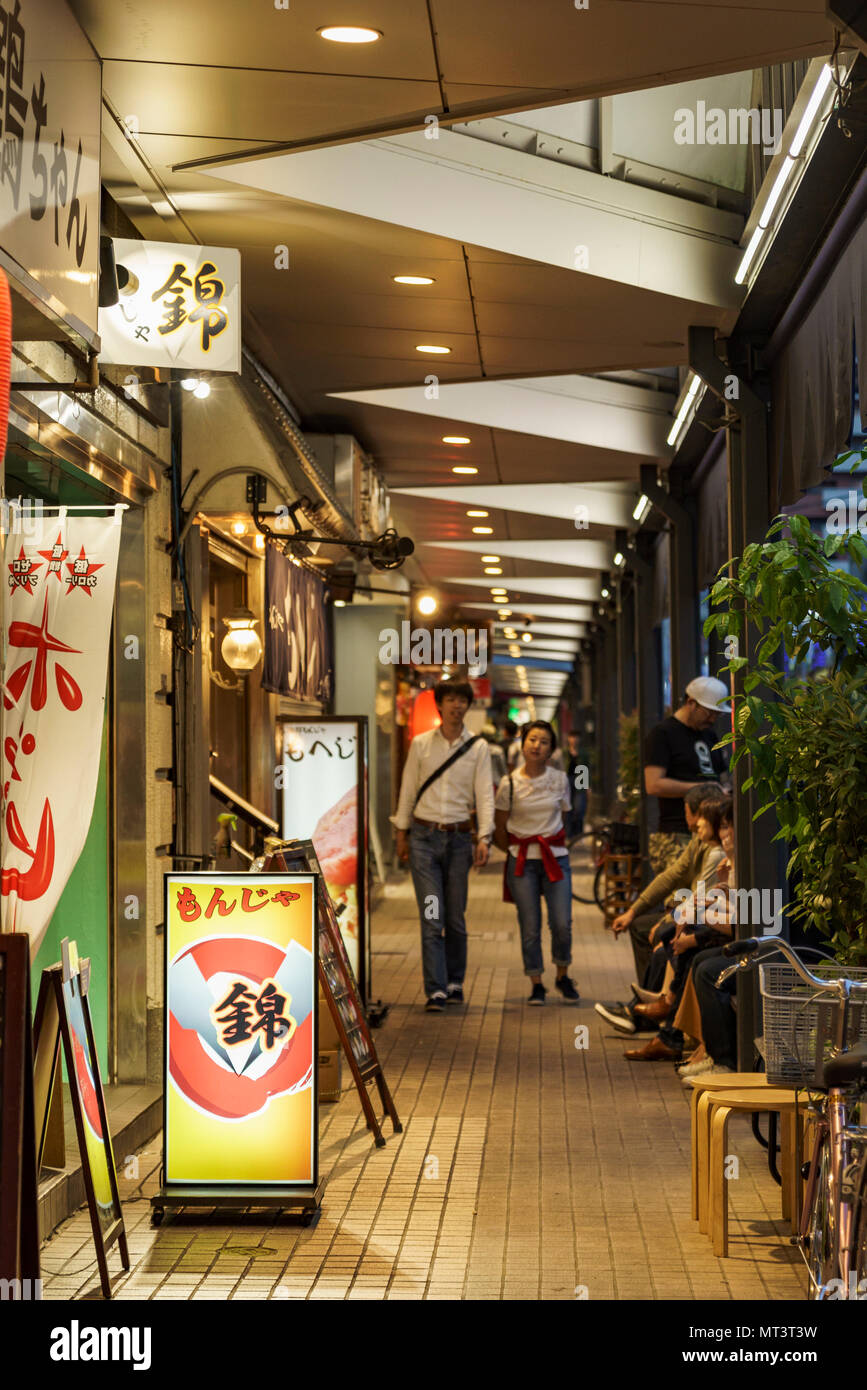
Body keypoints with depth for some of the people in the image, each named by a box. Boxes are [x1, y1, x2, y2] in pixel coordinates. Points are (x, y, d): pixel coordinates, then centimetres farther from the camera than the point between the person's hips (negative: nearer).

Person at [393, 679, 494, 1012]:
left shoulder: (478, 747, 4)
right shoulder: (420, 744, 4)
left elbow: (485, 795, 0)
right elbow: (408, 791, 9)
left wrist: (484, 837, -10)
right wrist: (402, 834, 8)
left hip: (459, 838, 1)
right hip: (424, 836, -1)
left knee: (456, 917, 6)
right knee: (431, 916, -8)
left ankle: (455, 982, 21)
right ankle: (435, 990, -10)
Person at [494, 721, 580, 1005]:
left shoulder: (560, 779, 2)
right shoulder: (509, 784, -3)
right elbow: (499, 827, 8)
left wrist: (552, 848, 11)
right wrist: (515, 853, 10)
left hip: (556, 858, 1)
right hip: (522, 862, -1)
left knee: (562, 924, -6)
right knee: (530, 927, -1)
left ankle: (562, 977, 17)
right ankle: (536, 985, 12)